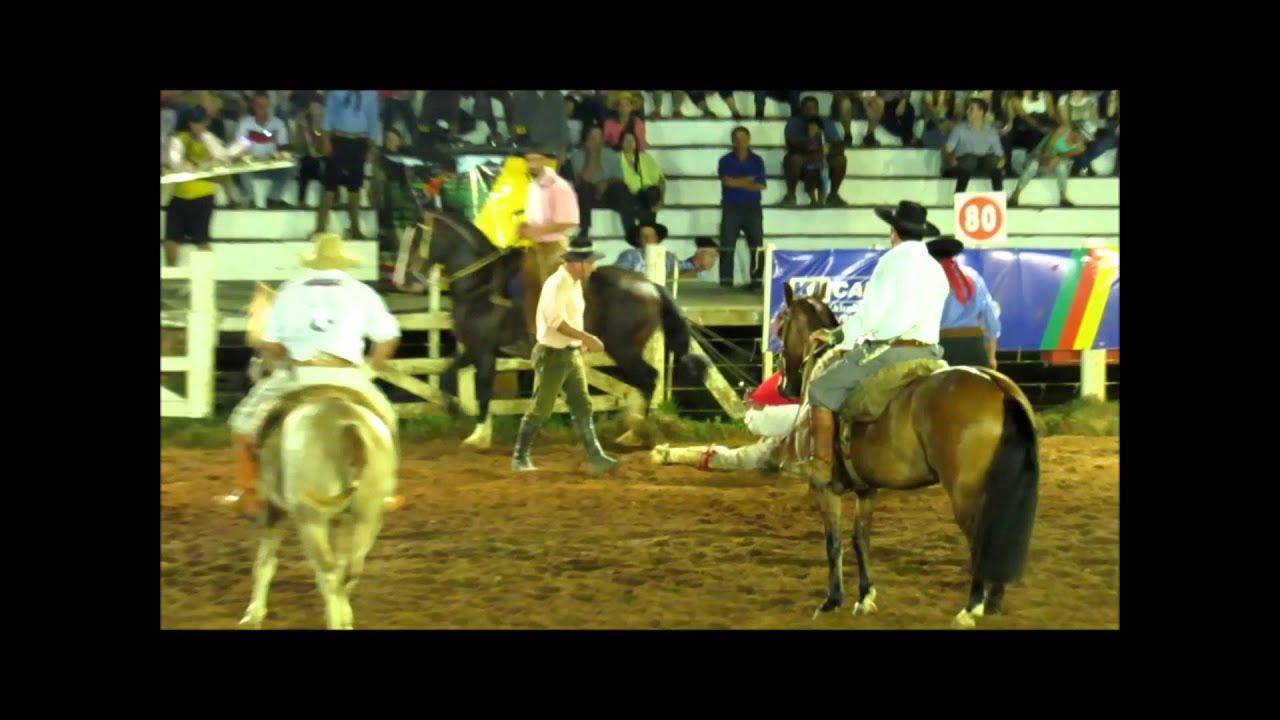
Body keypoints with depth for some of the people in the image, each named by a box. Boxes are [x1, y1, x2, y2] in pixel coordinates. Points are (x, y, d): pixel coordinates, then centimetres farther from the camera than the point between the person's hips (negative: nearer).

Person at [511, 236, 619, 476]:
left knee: (582, 406, 4)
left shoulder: (575, 283, 10)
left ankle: (595, 458, 3)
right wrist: (586, 338, -26)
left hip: (572, 354, 9)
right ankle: (520, 457, 13)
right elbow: (556, 321, -27)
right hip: (552, 354, -9)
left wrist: (584, 341, 9)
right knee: (541, 409, 1)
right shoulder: (557, 284, -19)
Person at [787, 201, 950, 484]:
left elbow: (870, 313, -12)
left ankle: (821, 464, 4)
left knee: (821, 388, 7)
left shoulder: (894, 260, -6)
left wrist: (837, 337, 1)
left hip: (888, 351, -7)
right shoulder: (937, 270, 16)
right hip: (927, 353, 7)